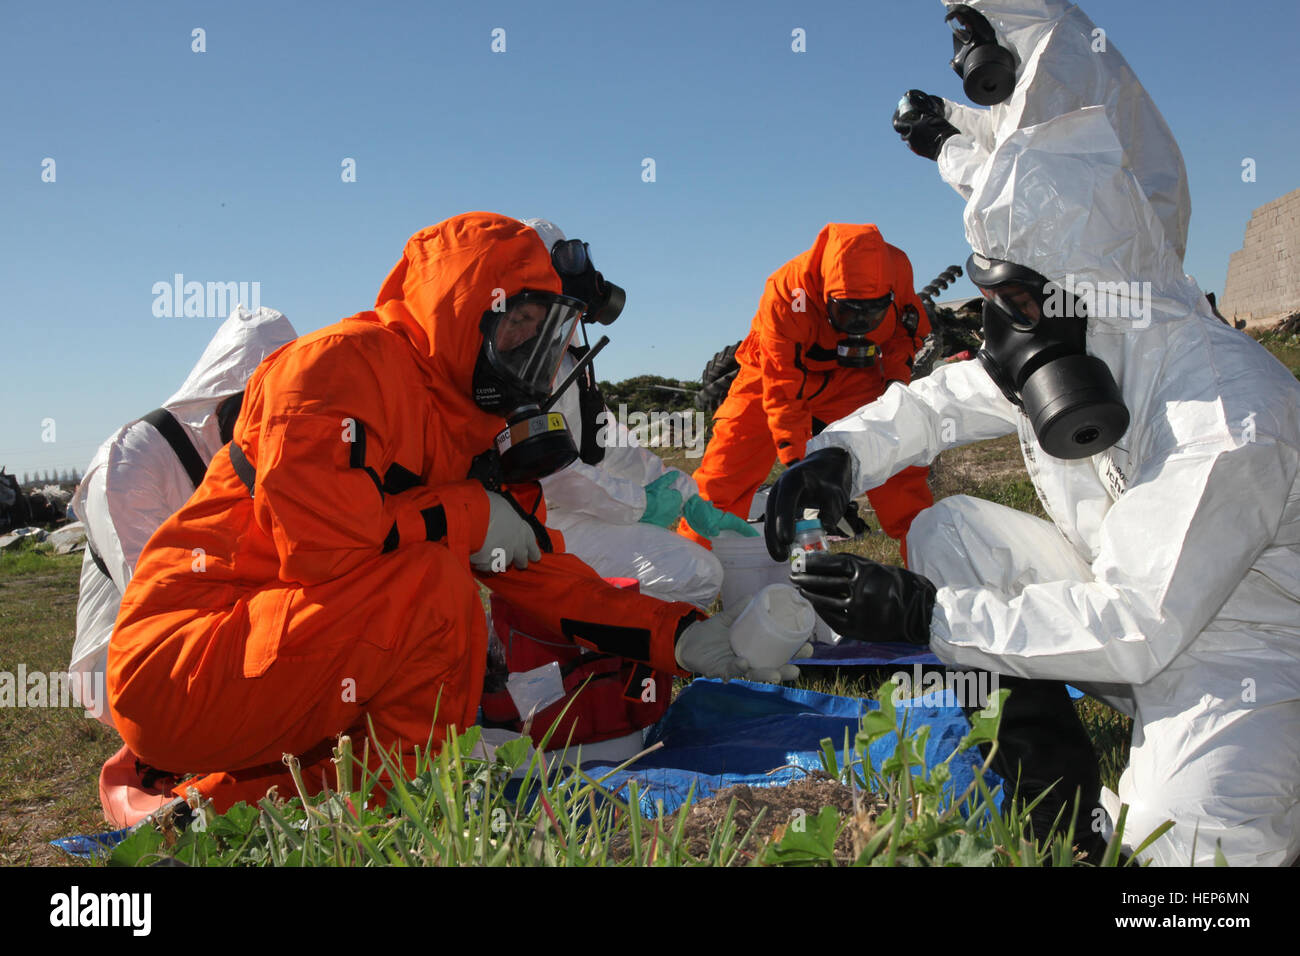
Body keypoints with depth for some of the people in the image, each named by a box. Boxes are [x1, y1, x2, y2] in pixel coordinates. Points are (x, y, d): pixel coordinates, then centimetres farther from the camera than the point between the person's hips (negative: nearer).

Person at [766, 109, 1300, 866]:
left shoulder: (1231, 429, -31)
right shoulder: (1079, 347, -6)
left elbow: (1136, 630, -31)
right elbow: (934, 402, 6)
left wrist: (926, 612, -33)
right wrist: (837, 457, -14)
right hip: (1133, 593, 8)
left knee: (1182, 846, -31)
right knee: (948, 529, -6)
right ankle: (1050, 767, -2)